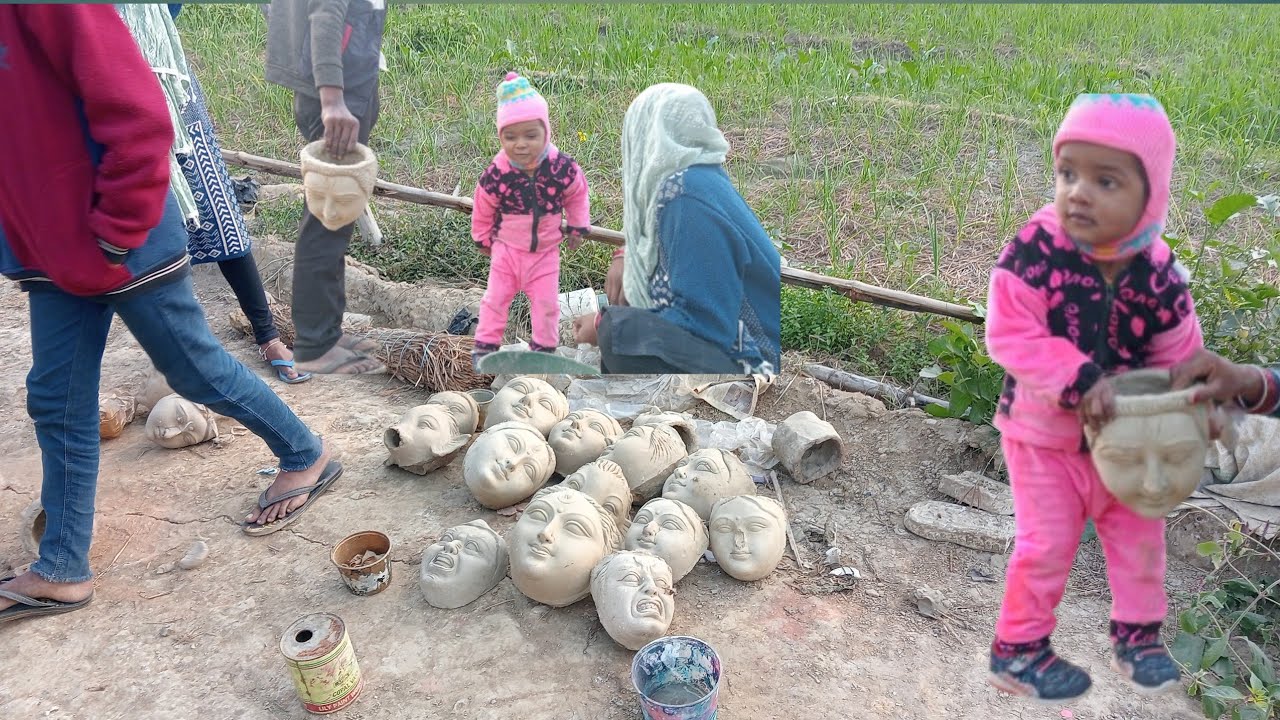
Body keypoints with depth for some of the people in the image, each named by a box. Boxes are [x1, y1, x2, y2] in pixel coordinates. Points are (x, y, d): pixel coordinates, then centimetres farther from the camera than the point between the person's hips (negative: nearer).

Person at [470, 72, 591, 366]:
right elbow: (483, 210, -2)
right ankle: (485, 344, 22)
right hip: (507, 248, 0)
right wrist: (483, 240, 10)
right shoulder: (496, 174, -20)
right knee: (495, 297, 8)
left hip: (545, 250, 0)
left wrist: (577, 228, 8)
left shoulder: (562, 167, -19)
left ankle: (544, 345, 28)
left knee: (546, 301, 9)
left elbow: (577, 194, 2)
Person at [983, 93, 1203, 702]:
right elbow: (1007, 336, -27)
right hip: (1044, 433, -4)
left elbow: (1180, 355, 2)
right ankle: (1018, 647, 22)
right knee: (1047, 543, 2)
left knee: (1139, 535, 17)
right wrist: (1078, 379, -33)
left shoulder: (1158, 271, -11)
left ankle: (1137, 633, 41)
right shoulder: (1034, 252, -24)